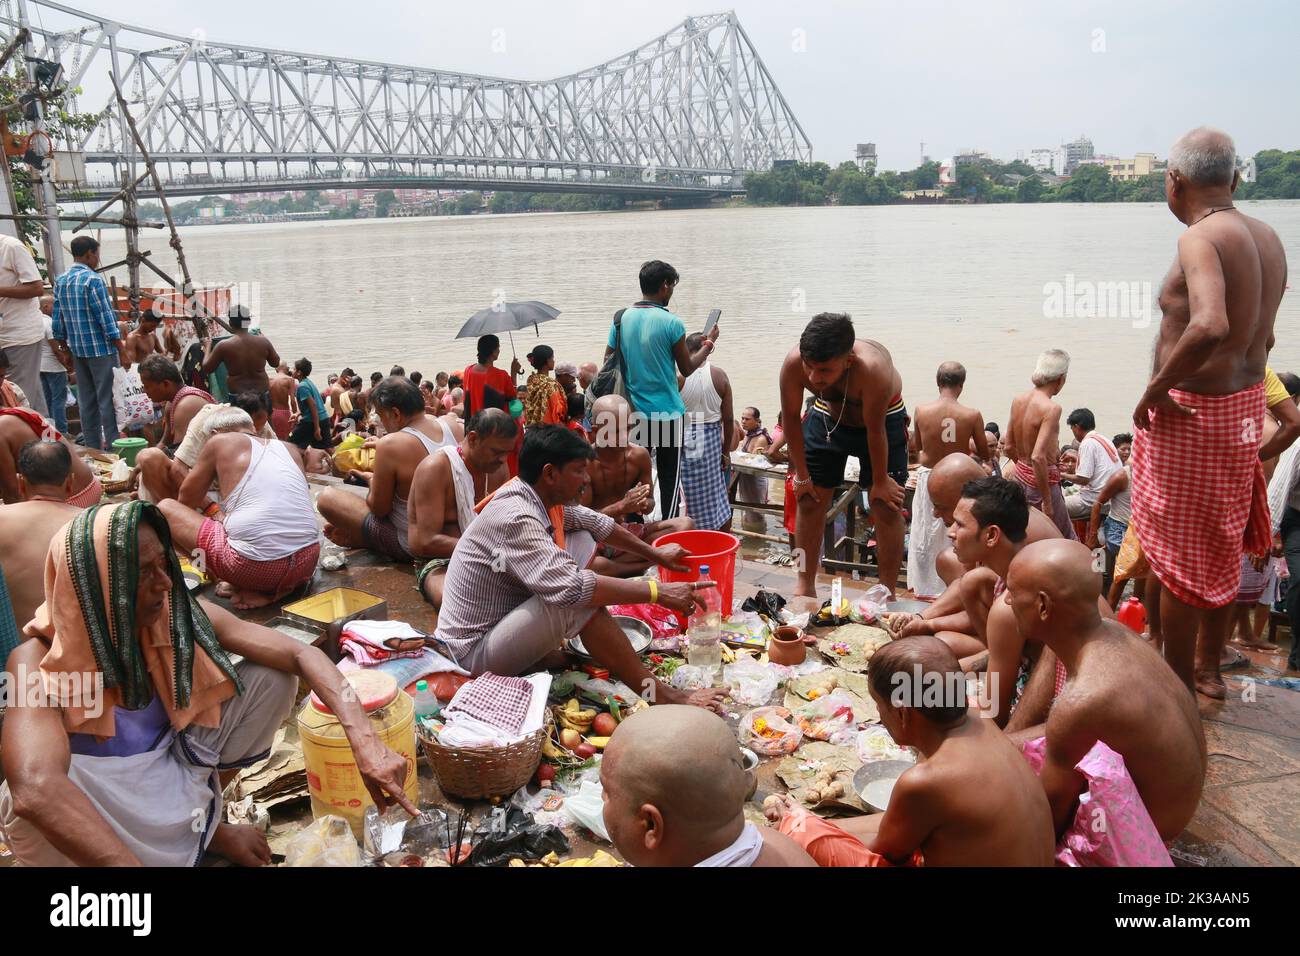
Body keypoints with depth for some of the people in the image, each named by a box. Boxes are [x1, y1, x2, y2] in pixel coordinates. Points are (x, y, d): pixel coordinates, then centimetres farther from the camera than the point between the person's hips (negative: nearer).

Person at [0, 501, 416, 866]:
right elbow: (36, 788, -44)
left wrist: (365, 744, -33)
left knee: (272, 677, -10)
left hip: (174, 769, 4)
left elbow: (300, 654, -19)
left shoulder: (178, 617, -14)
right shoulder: (39, 661, -26)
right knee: (38, 803, -37)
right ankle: (205, 830, -12)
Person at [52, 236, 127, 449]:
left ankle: (93, 446, 16)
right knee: (108, 400, -3)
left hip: (78, 350, 7)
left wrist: (66, 351, 19)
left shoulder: (60, 281, 9)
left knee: (86, 401, 11)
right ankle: (113, 446, -3)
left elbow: (57, 322, 11)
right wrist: (122, 351, -12)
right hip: (101, 348, -7)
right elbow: (106, 318, -15)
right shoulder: (93, 280, -13)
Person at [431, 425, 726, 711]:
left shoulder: (544, 497, -1)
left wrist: (654, 554, 23)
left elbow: (597, 523, 18)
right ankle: (658, 694, -16)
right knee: (580, 601, -31)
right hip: (477, 651, -10)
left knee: (582, 539, 8)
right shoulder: (514, 517, -29)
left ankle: (543, 648, 0)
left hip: (503, 619, 10)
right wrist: (657, 592, -34)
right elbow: (569, 587, -39)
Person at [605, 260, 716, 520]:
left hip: (633, 413, 5)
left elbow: (608, 364, 6)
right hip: (668, 414, -5)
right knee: (670, 479, 6)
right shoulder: (671, 323, -12)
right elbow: (687, 369, -2)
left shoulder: (621, 319, 1)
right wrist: (708, 345, 13)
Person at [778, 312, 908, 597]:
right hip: (828, 416, 3)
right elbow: (791, 419, -17)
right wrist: (801, 475, -9)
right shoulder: (793, 364, -33)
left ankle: (888, 594, 9)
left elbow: (874, 429, -29)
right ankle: (805, 587, 17)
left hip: (883, 418, -3)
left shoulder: (871, 367, -42)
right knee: (809, 501, 3)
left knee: (887, 507, -4)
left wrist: (880, 482, -16)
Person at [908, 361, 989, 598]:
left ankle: (924, 586, 27)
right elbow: (985, 456, -3)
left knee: (924, 537, 16)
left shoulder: (921, 411, -11)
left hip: (928, 478, 1)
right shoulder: (972, 415, -15)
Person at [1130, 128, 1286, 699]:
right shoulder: (1268, 239, 6)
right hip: (1247, 404, 9)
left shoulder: (1200, 238, -22)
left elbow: (1209, 326, -39)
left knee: (1178, 560, 4)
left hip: (1190, 414, -9)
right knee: (1221, 549, 21)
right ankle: (1208, 669, 38)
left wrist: (1155, 389, -27)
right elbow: (1262, 336, 17)